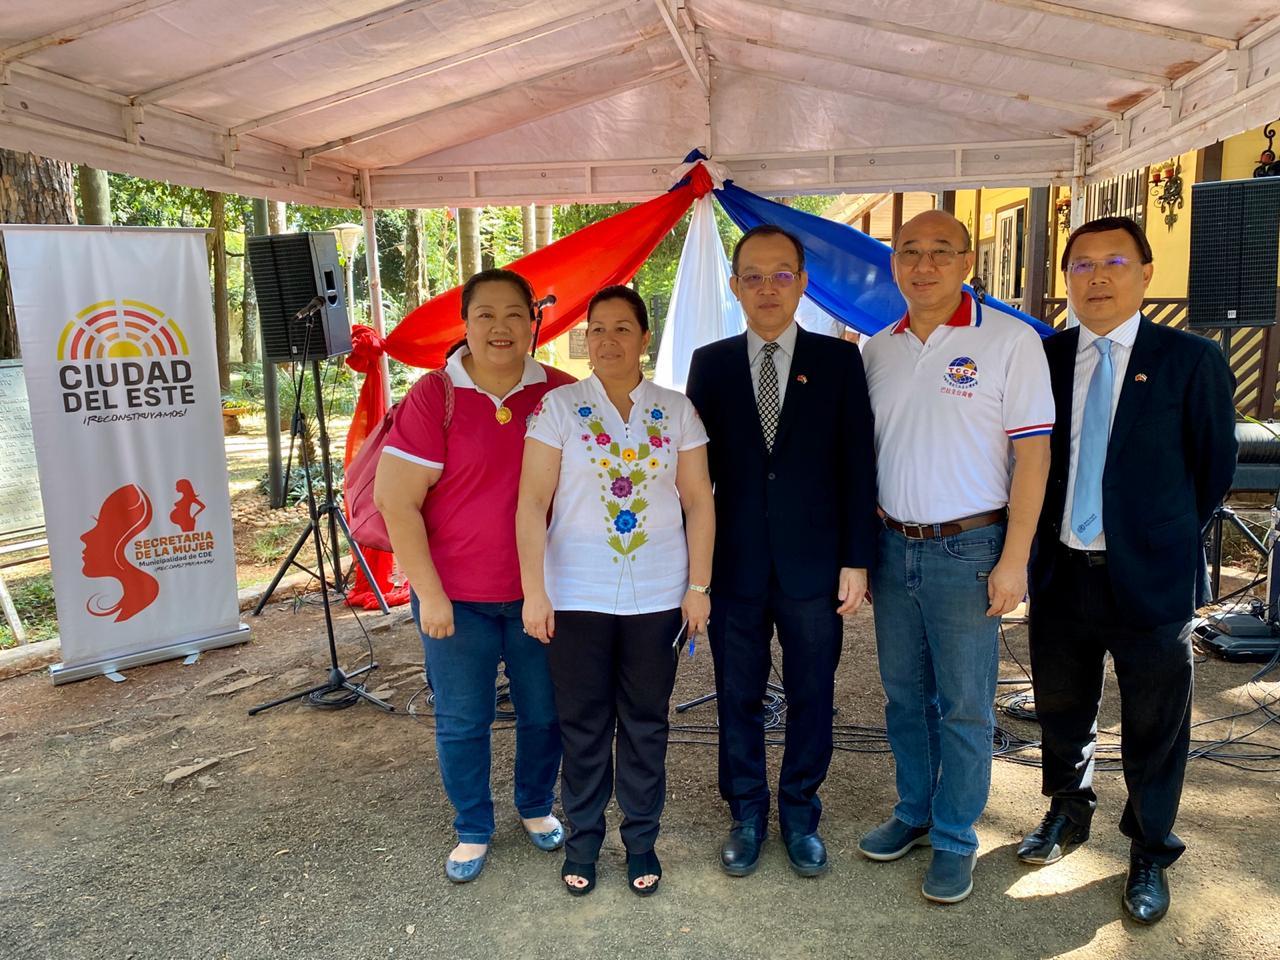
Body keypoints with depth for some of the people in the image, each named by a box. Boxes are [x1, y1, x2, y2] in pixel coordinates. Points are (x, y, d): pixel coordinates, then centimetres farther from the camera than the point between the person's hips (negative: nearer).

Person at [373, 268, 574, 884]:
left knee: (544, 713, 15)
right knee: (461, 722, 12)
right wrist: (429, 593, -11)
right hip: (457, 599, -2)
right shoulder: (433, 397, -9)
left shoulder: (562, 395, -2)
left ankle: (537, 807, 41)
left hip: (539, 593, 2)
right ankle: (472, 830, 34)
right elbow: (397, 501, -10)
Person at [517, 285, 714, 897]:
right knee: (582, 724, 10)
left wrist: (698, 586, -1)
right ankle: (582, 837, 30)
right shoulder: (559, 407, -2)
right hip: (577, 595, -1)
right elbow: (532, 503, -6)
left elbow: (698, 502, 4)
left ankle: (641, 839, 30)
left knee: (646, 723, 12)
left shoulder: (676, 411, 3)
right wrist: (533, 590, -11)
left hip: (657, 595, 1)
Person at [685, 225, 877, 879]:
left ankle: (800, 815, 32)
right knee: (737, 699, 12)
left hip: (814, 567, 0)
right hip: (735, 566, 1)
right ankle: (747, 816, 32)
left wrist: (856, 559, -4)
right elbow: (697, 468, 5)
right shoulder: (709, 363, 4)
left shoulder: (839, 360, 0)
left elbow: (857, 465, 0)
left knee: (811, 698, 12)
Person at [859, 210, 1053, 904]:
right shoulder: (877, 349, 7)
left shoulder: (1010, 340, -6)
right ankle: (913, 813, 34)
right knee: (903, 694, 16)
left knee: (963, 705, 6)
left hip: (968, 551, -4)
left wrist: (1013, 559, -13)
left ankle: (955, 839, 24)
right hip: (892, 548, 5)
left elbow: (1032, 453, -9)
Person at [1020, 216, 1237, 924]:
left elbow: (1215, 467, 1)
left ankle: (1150, 854, 34)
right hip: (1059, 572, 3)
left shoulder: (1192, 361, -7)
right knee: (1060, 708, 20)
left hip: (1149, 577, -3)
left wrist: (1167, 539, 6)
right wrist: (1042, 540, 4)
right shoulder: (1044, 358, 1)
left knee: (1153, 727, 11)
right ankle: (1068, 811, 45)